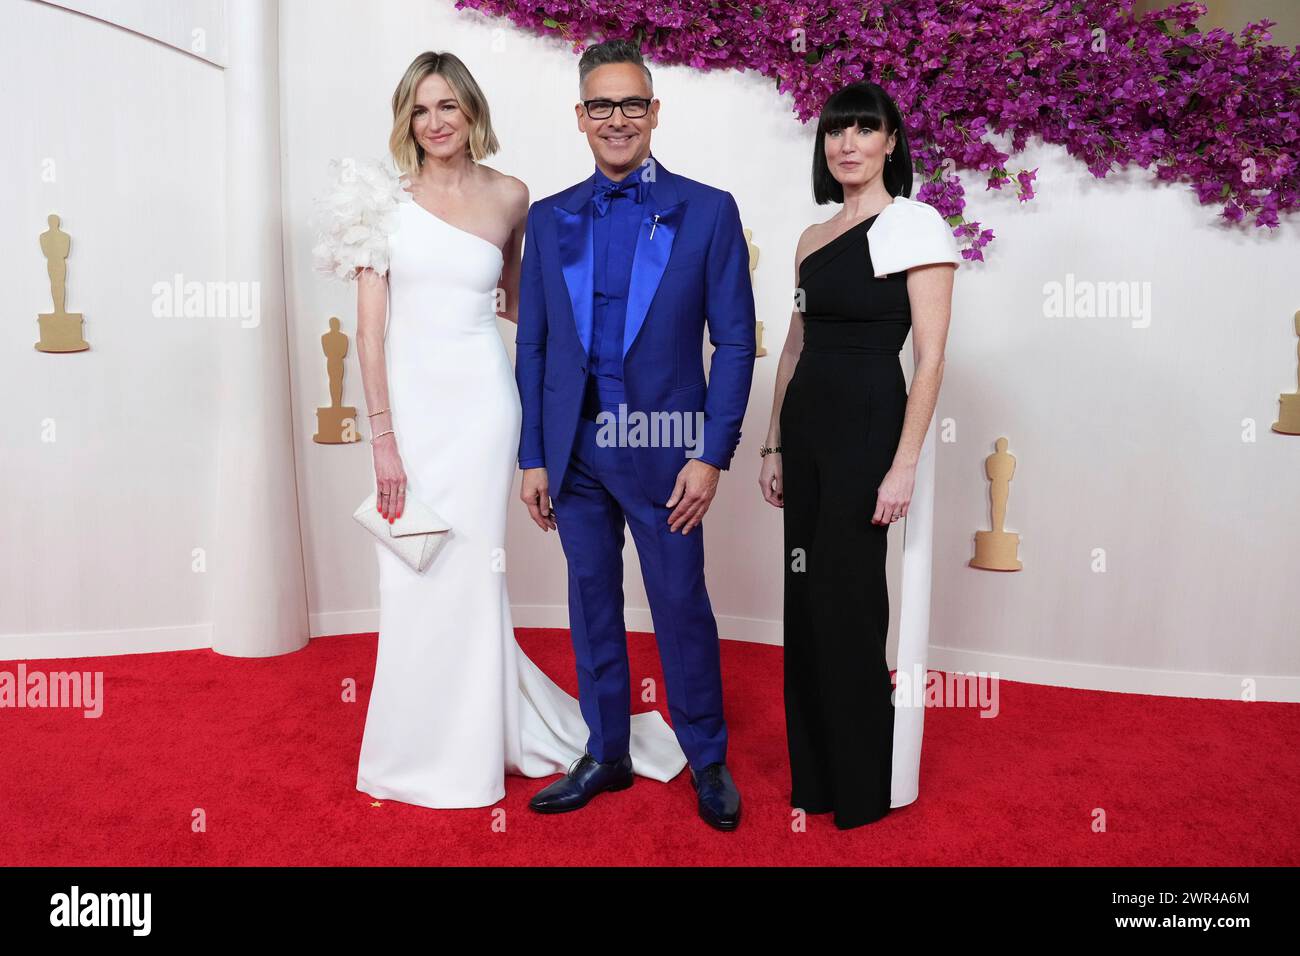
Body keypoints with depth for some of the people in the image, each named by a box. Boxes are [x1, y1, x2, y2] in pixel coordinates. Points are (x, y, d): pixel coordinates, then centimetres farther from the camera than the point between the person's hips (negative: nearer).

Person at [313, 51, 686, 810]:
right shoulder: (385, 196, 1)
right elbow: (370, 324, -4)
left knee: (469, 571, 3)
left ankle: (470, 754, 22)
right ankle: (417, 752, 24)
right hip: (408, 398, 0)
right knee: (412, 575, 4)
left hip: (479, 399, 0)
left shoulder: (510, 196, 6)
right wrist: (383, 435, -9)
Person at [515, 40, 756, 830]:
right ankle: (606, 754, 31)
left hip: (662, 448, -3)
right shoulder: (550, 218, 8)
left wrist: (712, 455, -11)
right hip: (575, 450, 3)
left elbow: (735, 342, -4)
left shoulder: (707, 211, -1)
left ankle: (708, 760, 27)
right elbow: (532, 345, 8)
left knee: (682, 606, 6)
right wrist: (533, 456, 4)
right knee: (593, 605, 13)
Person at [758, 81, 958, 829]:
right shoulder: (813, 240, 14)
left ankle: (863, 788, 20)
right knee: (808, 599, 11)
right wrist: (774, 445, 12)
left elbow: (931, 357, -11)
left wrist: (904, 464, -17)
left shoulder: (916, 225, -5)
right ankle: (815, 775, 27)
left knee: (848, 603, 0)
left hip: (868, 425, -6)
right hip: (806, 427, 7)